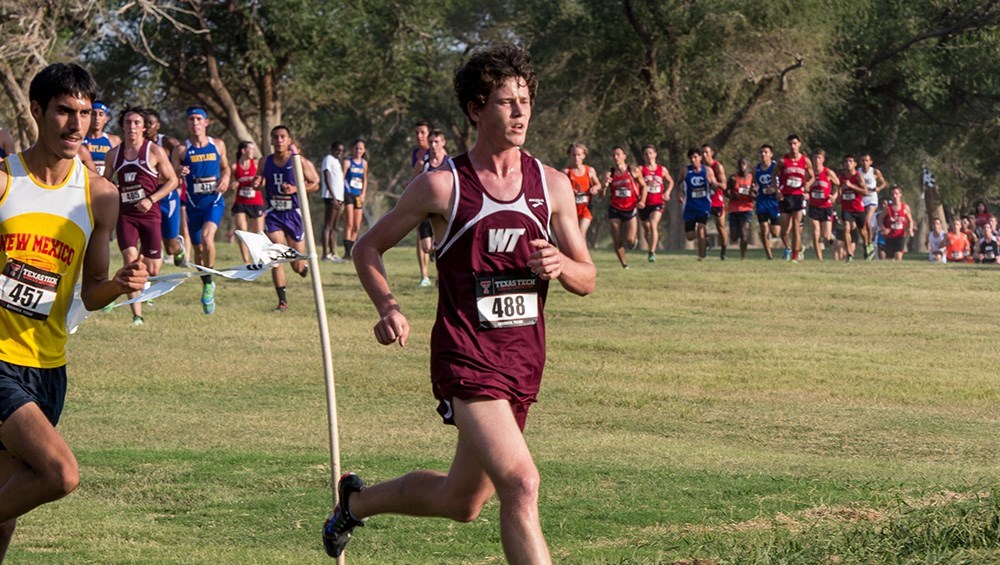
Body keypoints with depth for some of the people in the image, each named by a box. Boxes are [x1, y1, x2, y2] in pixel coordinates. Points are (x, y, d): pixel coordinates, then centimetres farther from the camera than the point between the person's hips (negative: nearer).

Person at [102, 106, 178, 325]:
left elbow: (172, 180, 0)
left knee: (152, 270, 2)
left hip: (149, 213, -1)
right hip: (125, 214, 1)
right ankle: (137, 314, -16)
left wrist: (151, 199, -12)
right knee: (130, 260, -17)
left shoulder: (155, 151, -2)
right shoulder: (114, 154, 8)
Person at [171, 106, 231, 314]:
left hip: (214, 201, -1)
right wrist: (179, 172, -26)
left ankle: (209, 282, -11)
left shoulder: (217, 145, 3)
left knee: (207, 236, -25)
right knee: (198, 248, 9)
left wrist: (225, 178, -4)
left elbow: (225, 167, 18)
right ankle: (206, 288, 28)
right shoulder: (182, 150, -3)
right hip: (194, 204, 1)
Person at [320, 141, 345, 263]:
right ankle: (326, 254, -13)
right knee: (328, 226, -10)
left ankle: (333, 253, 11)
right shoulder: (328, 159, -7)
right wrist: (333, 197, -22)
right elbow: (327, 179, -15)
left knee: (334, 227, 10)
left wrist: (341, 200, 21)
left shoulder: (336, 161, 21)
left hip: (338, 197, 9)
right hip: (331, 197, -9)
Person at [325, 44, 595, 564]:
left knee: (460, 502, 17)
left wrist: (559, 265, -14)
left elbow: (587, 280, 10)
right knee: (520, 483, -22)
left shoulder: (552, 186, 6)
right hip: (466, 359, -6)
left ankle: (357, 501, 43)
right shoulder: (442, 186, -5)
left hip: (525, 360, 6)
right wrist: (388, 308, -12)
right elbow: (369, 249, 6)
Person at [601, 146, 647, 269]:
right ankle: (624, 264, 12)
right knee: (617, 241, -3)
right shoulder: (609, 174, 0)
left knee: (630, 240, -9)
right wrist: (605, 184, -21)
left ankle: (635, 235, 28)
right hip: (615, 209, 2)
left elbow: (643, 186, 8)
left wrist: (642, 201, -8)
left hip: (630, 209, -1)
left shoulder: (634, 171, -4)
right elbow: (602, 195, -1)